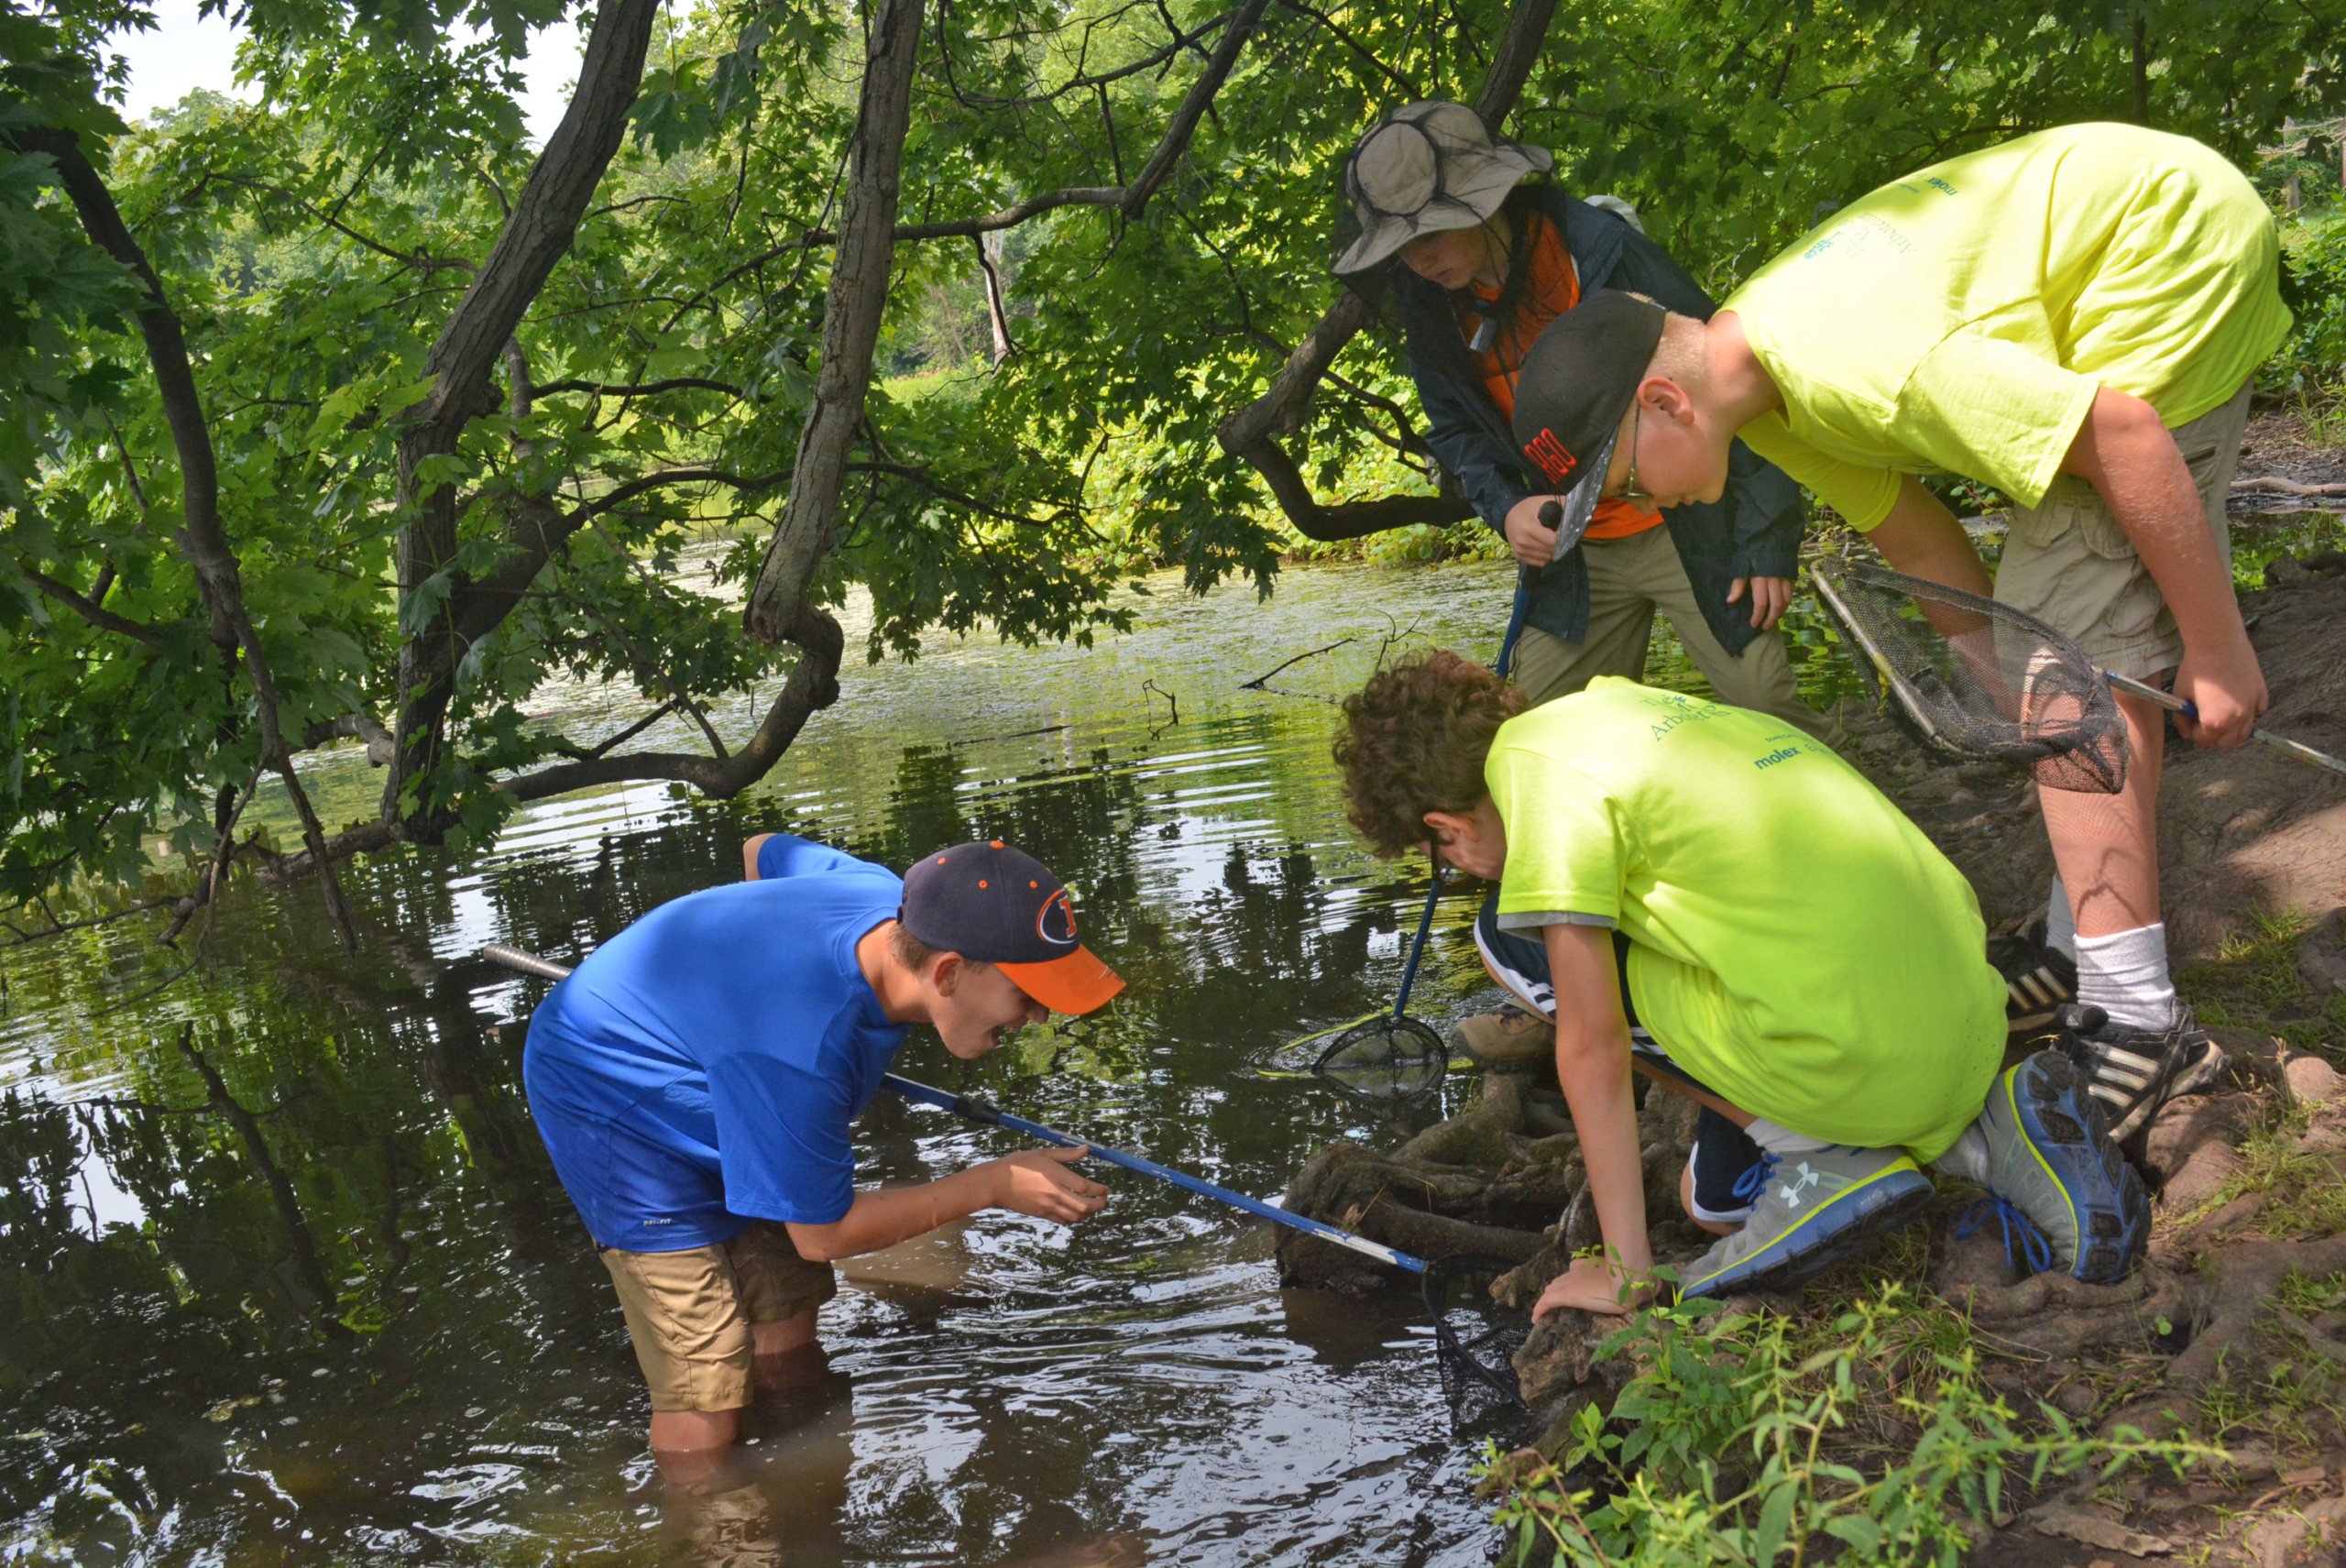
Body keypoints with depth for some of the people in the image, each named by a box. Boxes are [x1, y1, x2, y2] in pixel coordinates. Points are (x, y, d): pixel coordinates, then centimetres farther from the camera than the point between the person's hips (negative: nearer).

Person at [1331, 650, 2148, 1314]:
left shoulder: (1543, 772, -7)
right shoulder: (1612, 701, 20)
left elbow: (1592, 1048, -8)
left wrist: (1625, 1271, 2)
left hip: (1859, 1065, -9)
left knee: (1521, 944, 4)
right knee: (1723, 1198, 30)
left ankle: (1824, 1163, -1)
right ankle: (1983, 1133, 10)